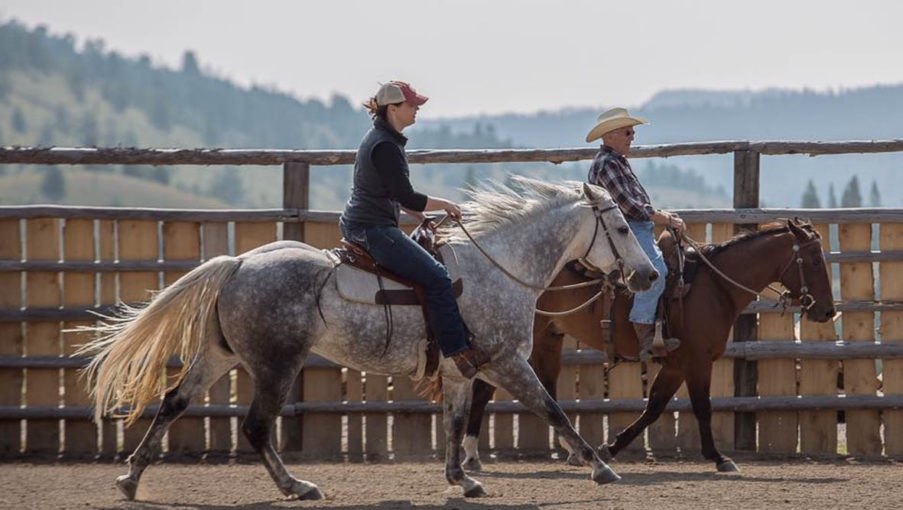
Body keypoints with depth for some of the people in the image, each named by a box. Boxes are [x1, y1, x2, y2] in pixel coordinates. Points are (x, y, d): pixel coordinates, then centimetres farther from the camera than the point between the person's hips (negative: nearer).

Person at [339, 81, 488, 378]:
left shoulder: (380, 138, 16)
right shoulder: (386, 146, -18)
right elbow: (407, 197, -19)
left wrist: (421, 215, 17)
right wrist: (444, 205, -6)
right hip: (373, 229, -11)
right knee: (436, 277, -13)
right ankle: (458, 351, -13)